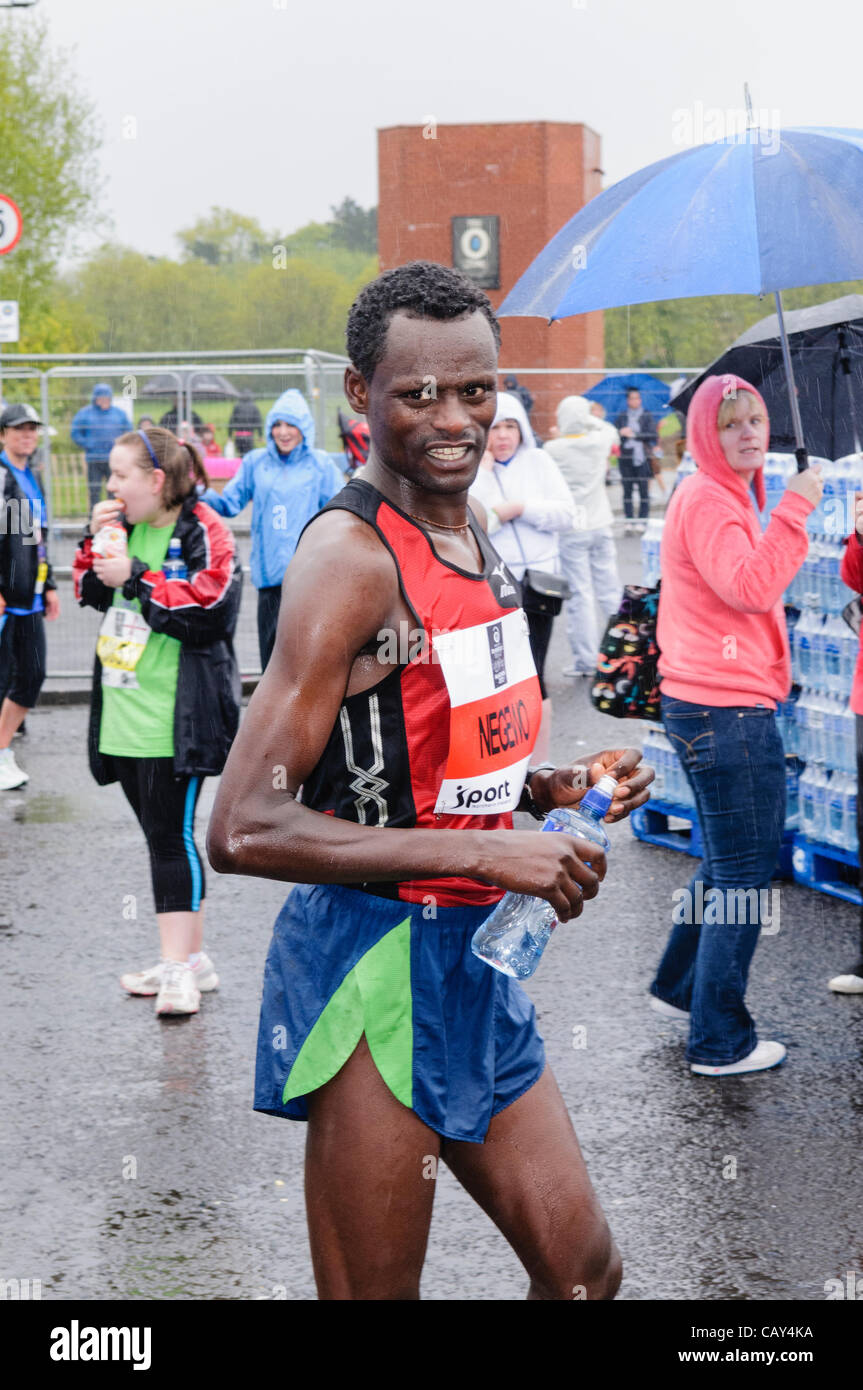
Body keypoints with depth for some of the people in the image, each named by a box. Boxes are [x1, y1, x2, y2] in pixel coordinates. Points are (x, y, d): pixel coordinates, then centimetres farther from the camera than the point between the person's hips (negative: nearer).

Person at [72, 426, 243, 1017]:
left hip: (174, 720, -8)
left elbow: (208, 611, -21)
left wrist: (135, 578, -19)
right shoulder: (127, 526, 13)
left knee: (172, 838, -8)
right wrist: (96, 544, 3)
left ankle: (178, 967, -5)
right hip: (125, 715, 8)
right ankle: (191, 957, 20)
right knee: (162, 837, 12)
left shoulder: (203, 534, -11)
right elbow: (92, 591, 21)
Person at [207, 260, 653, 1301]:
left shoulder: (470, 535, 11)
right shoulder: (350, 554, -18)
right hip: (376, 958, -9)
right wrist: (485, 853, -25)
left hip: (475, 958, 9)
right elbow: (244, 831, -25)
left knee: (584, 1270, 15)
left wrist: (552, 786, 5)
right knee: (377, 1292, 2)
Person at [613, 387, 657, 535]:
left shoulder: (647, 416, 6)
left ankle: (642, 522, -2)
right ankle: (628, 522, 1)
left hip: (642, 457, -1)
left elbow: (653, 435, -4)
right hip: (626, 458, 1)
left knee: (644, 490, -5)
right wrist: (620, 433, -18)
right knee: (627, 490, -1)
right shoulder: (621, 417, 11)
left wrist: (634, 435, -11)